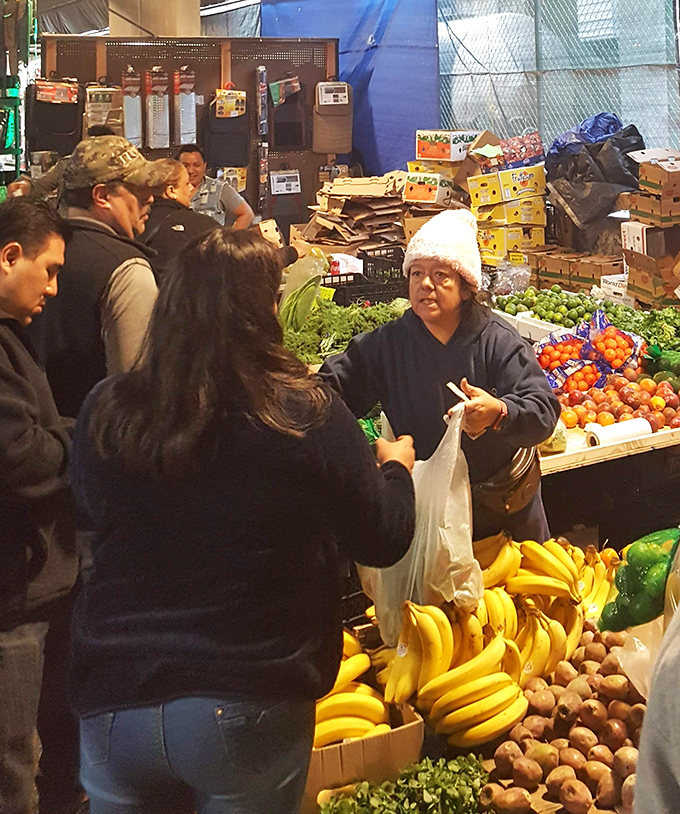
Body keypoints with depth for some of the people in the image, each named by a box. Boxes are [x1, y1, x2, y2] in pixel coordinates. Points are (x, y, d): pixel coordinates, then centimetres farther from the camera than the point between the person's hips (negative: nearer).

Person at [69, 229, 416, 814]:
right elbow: (384, 542, -4)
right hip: (249, 708, -2)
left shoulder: (104, 411, -6)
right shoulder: (308, 415, -15)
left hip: (110, 702, 3)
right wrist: (396, 467, 17)